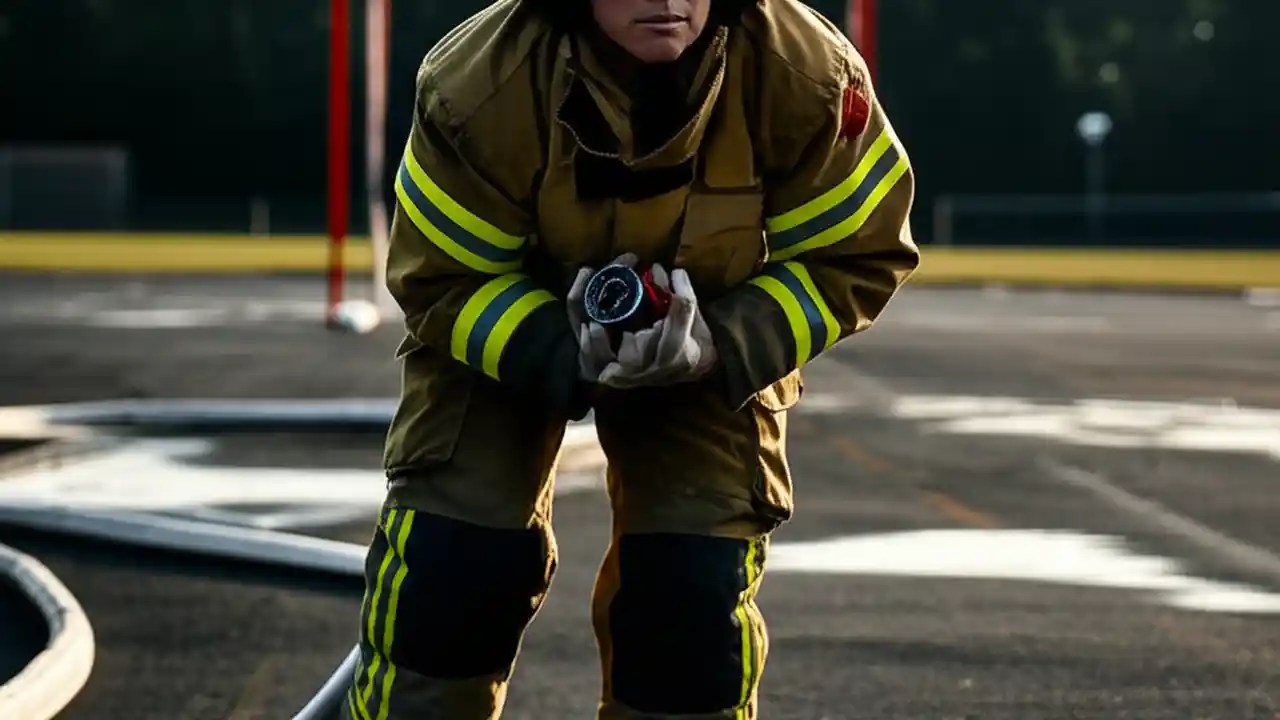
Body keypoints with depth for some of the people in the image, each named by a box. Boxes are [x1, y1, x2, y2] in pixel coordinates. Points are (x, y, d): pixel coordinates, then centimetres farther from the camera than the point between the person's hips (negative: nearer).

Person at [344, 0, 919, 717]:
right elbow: (441, 280, -22)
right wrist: (565, 352, -41)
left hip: (711, 341, 1)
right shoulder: (478, 84, -34)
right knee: (445, 563, -12)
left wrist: (719, 347, -36)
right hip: (501, 328, 0)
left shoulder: (806, 78, -33)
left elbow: (858, 258, -19)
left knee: (696, 586, -9)